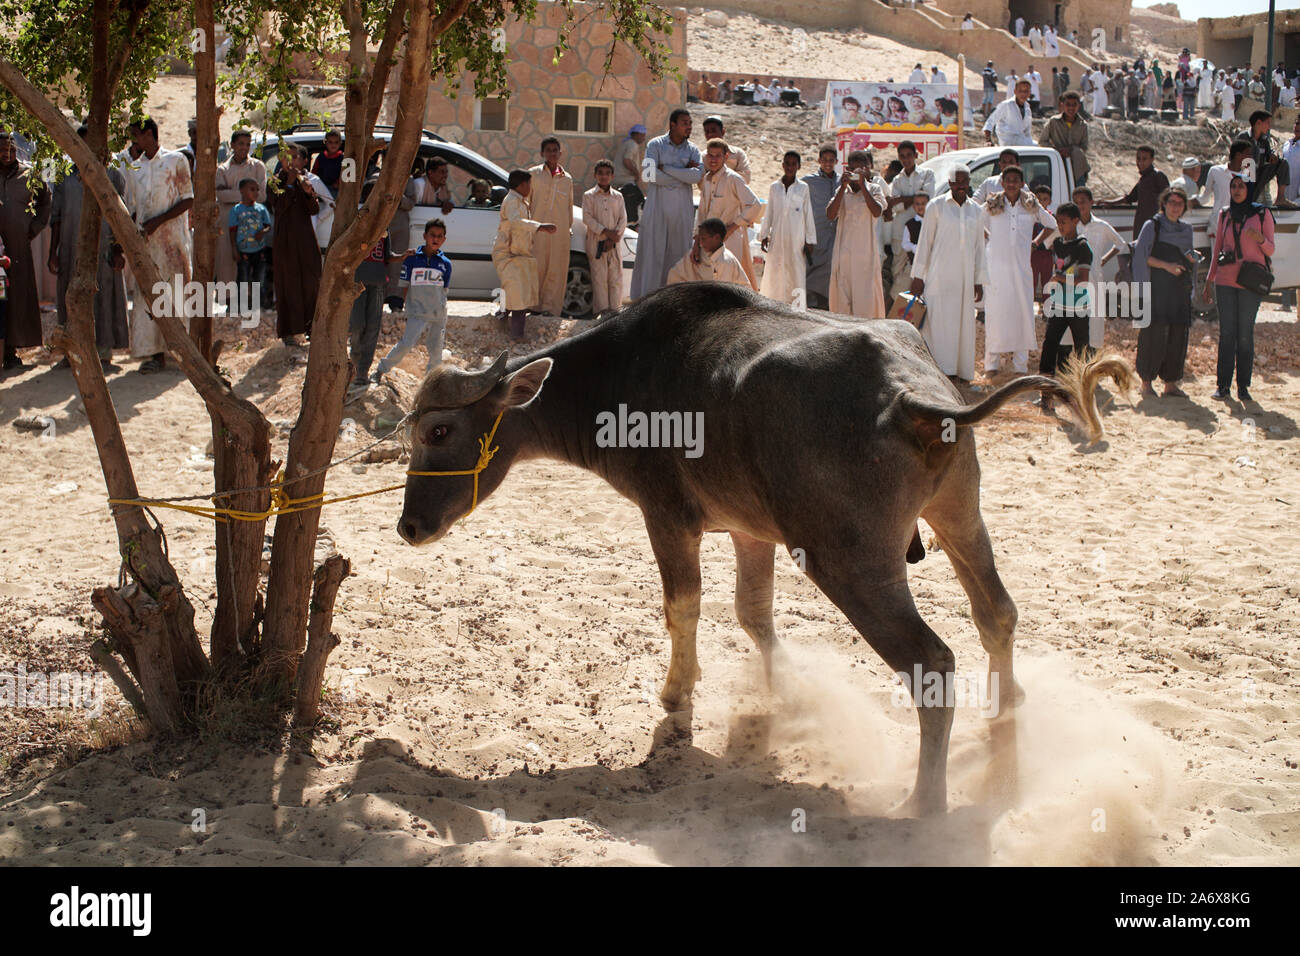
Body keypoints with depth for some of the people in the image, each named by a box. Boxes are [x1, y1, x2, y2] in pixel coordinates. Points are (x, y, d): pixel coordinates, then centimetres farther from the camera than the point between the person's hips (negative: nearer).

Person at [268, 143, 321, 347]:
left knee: (311, 282, 2)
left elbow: (314, 210, -3)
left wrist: (308, 192, -21)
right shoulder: (278, 181, 1)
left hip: (305, 238, 2)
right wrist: (289, 184, -18)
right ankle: (288, 332, 2)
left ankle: (312, 327, 13)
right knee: (287, 284, -2)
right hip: (284, 239, -2)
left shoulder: (307, 181, 8)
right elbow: (278, 207, -13)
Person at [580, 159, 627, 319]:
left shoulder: (617, 197, 12)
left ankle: (614, 309, 6)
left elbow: (623, 220, 5)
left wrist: (613, 237, -10)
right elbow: (587, 218, -6)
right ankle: (602, 310, -3)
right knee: (599, 277, -5)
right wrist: (606, 232, -16)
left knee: (616, 277, 1)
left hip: (614, 244, 3)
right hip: (596, 243, -3)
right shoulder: (589, 196, 4)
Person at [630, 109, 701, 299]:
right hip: (657, 208, -2)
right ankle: (645, 298, 1)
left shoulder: (692, 150, 7)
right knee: (652, 253, -3)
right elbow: (651, 174, -14)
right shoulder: (655, 145, 1)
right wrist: (683, 174, -9)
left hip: (681, 211, 2)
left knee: (678, 254, 1)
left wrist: (666, 168, -12)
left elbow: (697, 175, -11)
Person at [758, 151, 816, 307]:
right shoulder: (774, 187, 8)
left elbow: (808, 215, 4)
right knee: (775, 272, -1)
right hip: (777, 239, 2)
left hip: (797, 238, -2)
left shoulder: (803, 187, 3)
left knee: (796, 273, -5)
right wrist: (764, 235, 8)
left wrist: (810, 241, 2)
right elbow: (768, 213, 13)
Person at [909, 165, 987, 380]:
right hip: (940, 276, -4)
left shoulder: (976, 211, 11)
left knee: (964, 323, 5)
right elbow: (924, 241, 1)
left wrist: (979, 280, 12)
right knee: (938, 322, -8)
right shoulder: (936, 207, 0)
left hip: (965, 277, 4)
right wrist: (918, 276, -2)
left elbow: (979, 247, 15)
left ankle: (962, 371, 10)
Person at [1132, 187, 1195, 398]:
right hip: (1157, 287, -5)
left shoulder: (1186, 229, 18)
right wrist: (1165, 265, -17)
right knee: (1153, 334, -10)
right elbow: (1141, 254, -7)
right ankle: (1146, 382, -5)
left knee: (1178, 335, 2)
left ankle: (1170, 383, 7)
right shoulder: (1152, 225, 2)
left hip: (1180, 288, 5)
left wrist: (1191, 259, 0)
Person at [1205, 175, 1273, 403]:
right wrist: (1209, 280, 14)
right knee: (1226, 332, 1)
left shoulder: (1262, 214, 1)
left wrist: (1260, 239, -18)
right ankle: (1223, 384, 4)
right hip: (1225, 281, 3)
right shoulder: (1225, 215, 10)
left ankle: (1243, 386, 4)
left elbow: (1270, 250, 3)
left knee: (1245, 334, -3)